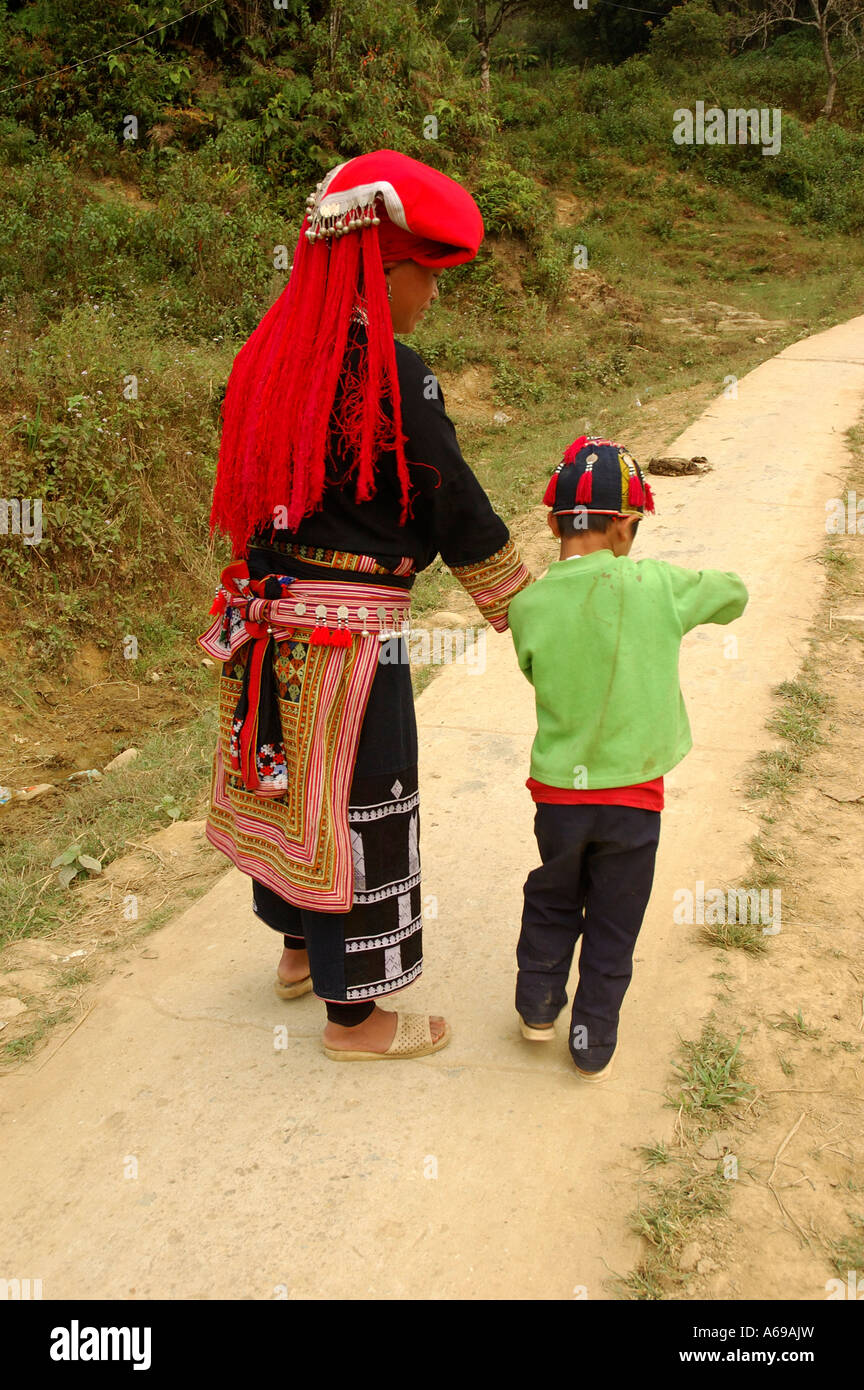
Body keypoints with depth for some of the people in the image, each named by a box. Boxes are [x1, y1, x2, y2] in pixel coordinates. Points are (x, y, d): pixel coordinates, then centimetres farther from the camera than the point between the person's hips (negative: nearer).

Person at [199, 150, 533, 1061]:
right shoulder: (394, 377, -17)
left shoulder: (269, 357, 5)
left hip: (265, 621, 8)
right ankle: (353, 1015, 21)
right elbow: (455, 510, -12)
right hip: (347, 633, -8)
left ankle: (299, 949, 43)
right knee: (351, 808, 5)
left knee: (286, 786, 21)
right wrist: (524, 609, 1)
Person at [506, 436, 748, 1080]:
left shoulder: (529, 604, -12)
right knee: (612, 926, 15)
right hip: (634, 795, -1)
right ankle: (594, 1044, 27)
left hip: (558, 792, 1)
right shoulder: (656, 586, -15)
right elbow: (734, 594, 3)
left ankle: (538, 1006, 39)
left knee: (551, 903, 25)